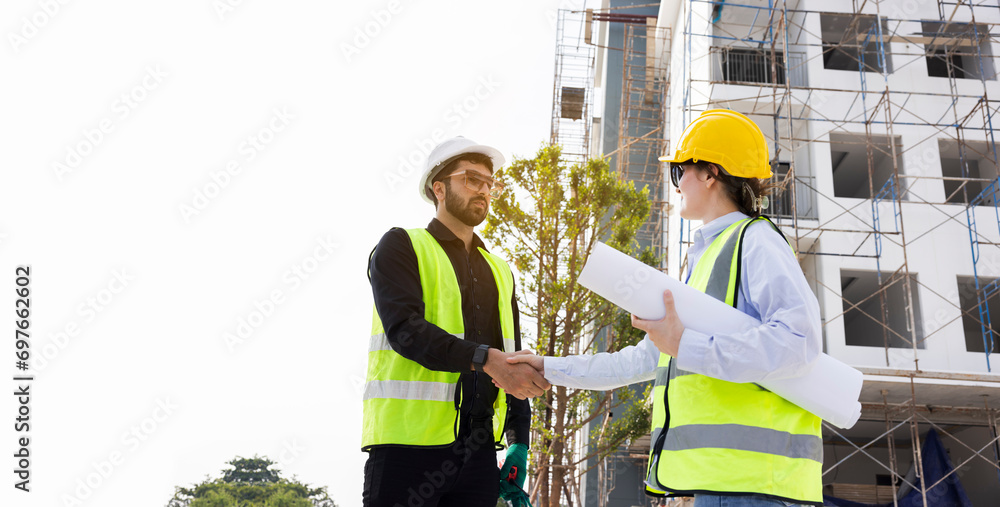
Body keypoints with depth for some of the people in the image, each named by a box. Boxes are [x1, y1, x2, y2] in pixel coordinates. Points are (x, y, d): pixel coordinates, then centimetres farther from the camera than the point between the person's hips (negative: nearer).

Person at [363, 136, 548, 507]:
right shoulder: (402, 247, 3)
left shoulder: (498, 271, 21)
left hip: (478, 449, 6)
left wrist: (519, 441, 10)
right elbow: (405, 329, -15)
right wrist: (485, 358, -25)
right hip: (409, 444, -5)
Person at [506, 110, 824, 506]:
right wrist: (551, 368, 26)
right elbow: (643, 360, 28)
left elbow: (798, 340, -20)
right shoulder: (705, 259, 26)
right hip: (717, 473, 9)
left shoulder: (755, 242, -3)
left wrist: (686, 345, -22)